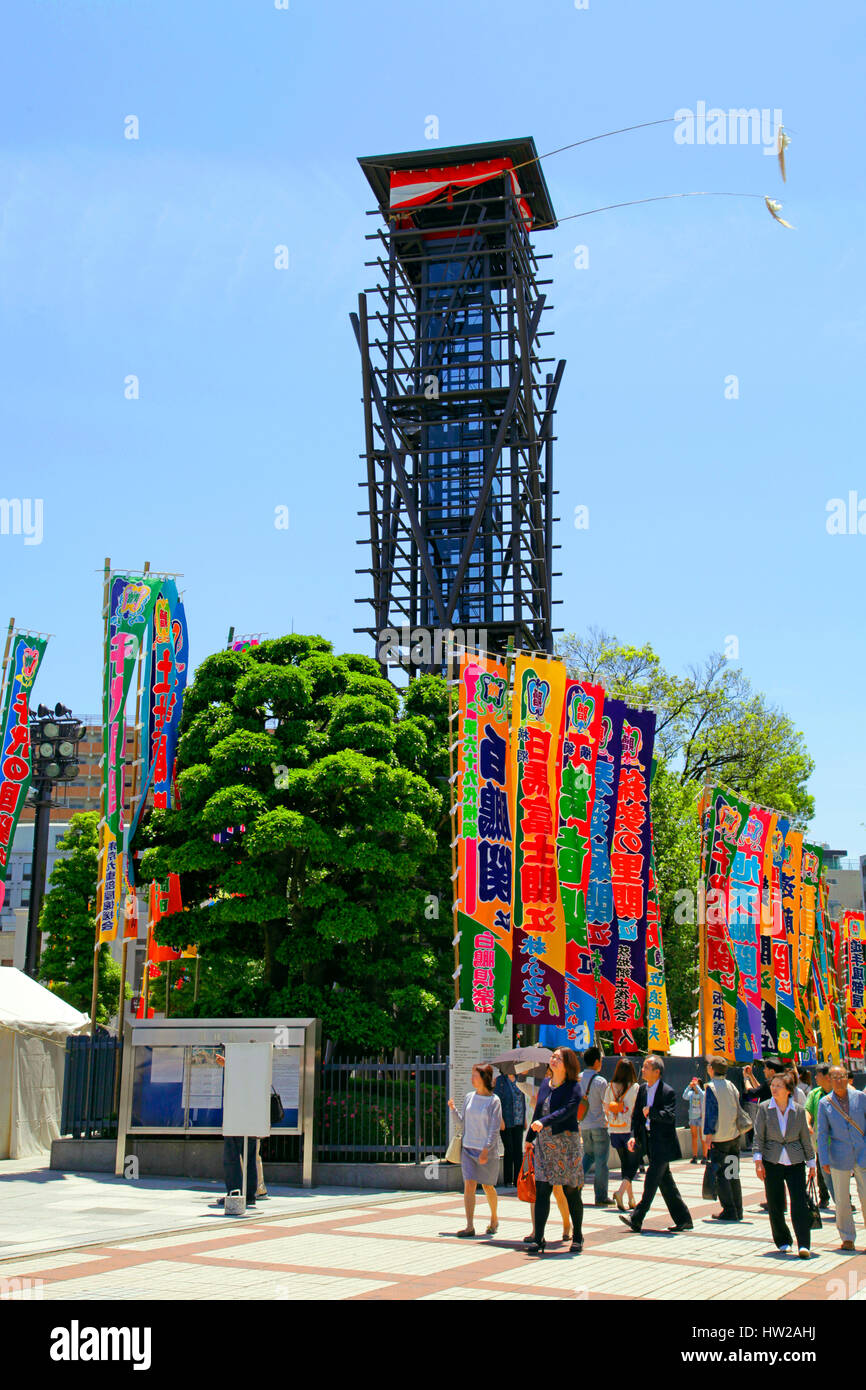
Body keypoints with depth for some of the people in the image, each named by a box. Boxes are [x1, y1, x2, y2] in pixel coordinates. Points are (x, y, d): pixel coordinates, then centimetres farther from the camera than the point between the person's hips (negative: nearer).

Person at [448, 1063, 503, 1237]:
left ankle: (494, 1219, 32)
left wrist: (486, 1150, -18)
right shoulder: (469, 1097, 6)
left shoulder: (494, 1101, -8)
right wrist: (454, 1109, 1)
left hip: (487, 1151, -4)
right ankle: (469, 1226, -8)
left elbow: (494, 1129, -11)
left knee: (487, 1186, 9)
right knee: (469, 1185, -7)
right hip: (468, 1148, 4)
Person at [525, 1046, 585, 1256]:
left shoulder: (573, 1088, -8)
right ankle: (538, 1239, 1)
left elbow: (565, 1111, -24)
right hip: (544, 1143, 5)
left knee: (571, 1192, 5)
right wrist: (531, 1138, 22)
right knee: (542, 1191, -1)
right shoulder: (545, 1084, 10)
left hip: (566, 1143, -5)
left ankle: (577, 1238, 20)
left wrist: (543, 1122, -37)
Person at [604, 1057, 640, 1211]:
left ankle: (631, 1199, 18)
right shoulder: (635, 1087, -9)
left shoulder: (610, 1087, 2)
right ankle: (620, 1192, -17)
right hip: (630, 1129, -4)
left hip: (615, 1131, 4)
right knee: (633, 1164, 4)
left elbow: (606, 1110, 6)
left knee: (625, 1163, 15)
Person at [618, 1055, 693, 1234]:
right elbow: (637, 1115, 12)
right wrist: (634, 1136, 1)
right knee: (666, 1183, 11)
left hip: (663, 1144, -8)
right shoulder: (642, 1089, 10)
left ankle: (636, 1219, -8)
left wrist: (650, 1112, -21)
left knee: (651, 1181, -9)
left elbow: (670, 1116, -24)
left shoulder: (668, 1092, -13)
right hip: (650, 1142, 8)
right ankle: (683, 1220, 20)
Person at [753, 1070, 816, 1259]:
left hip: (795, 1162, 0)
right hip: (772, 1163, 0)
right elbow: (758, 1136, 0)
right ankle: (782, 1241, 22)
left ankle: (804, 1245, -7)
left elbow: (805, 1138, 11)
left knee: (799, 1202, -10)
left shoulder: (799, 1110, 3)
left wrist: (811, 1162, 12)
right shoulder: (764, 1108, 0)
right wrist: (758, 1160, -9)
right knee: (775, 1205, 5)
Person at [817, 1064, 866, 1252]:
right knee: (842, 1200, 4)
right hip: (839, 1156, 0)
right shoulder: (824, 1103, 1)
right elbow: (822, 1133, 2)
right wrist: (824, 1160, -4)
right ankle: (847, 1238, 17)